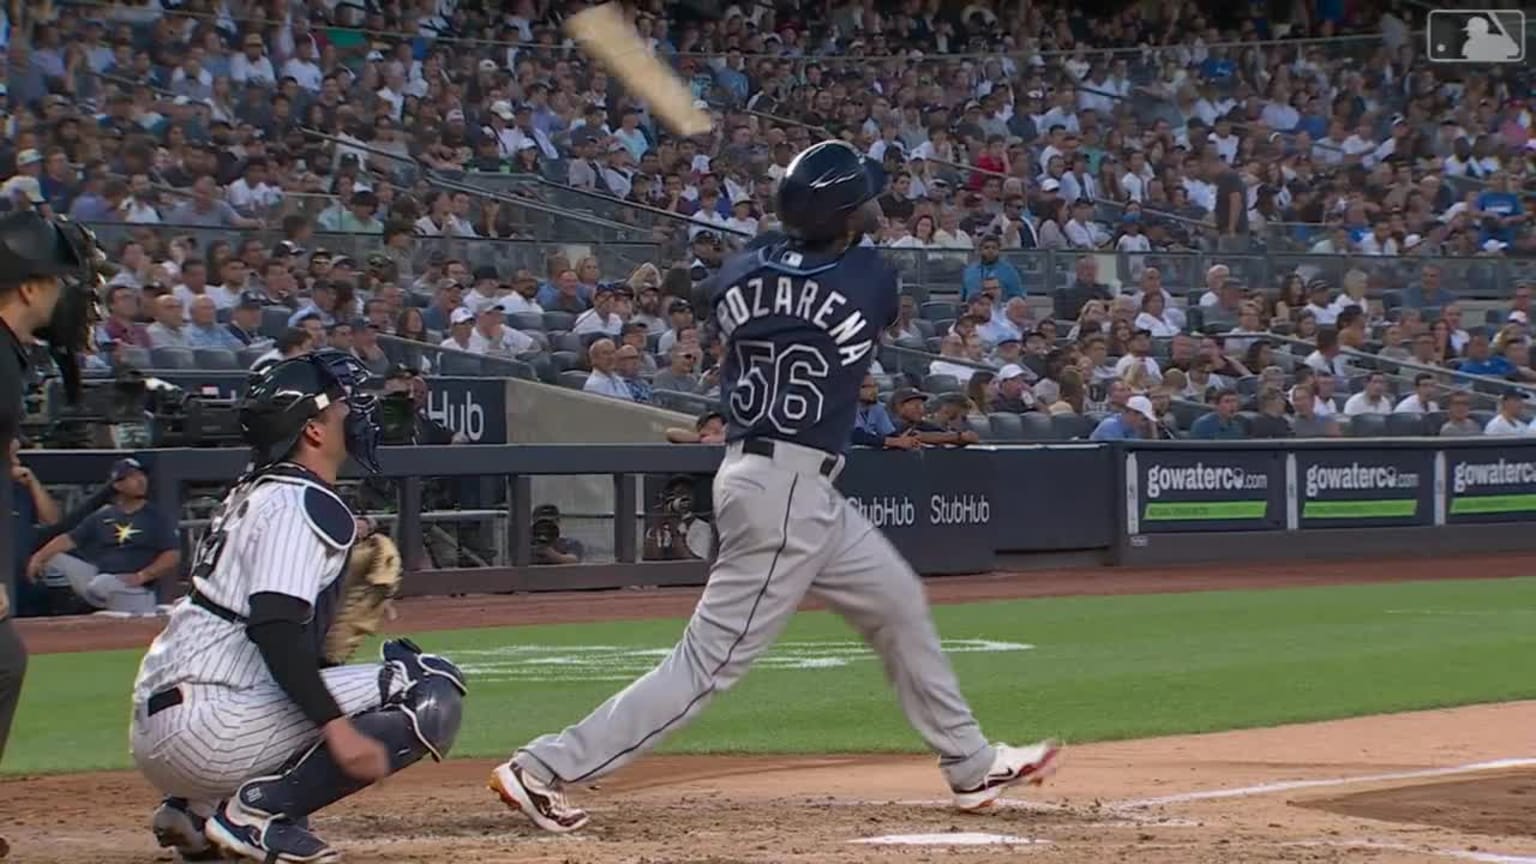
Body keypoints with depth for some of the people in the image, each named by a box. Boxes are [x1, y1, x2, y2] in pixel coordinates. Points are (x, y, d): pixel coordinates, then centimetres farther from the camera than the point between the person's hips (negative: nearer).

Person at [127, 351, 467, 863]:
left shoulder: (251, 493, 20)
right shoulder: (301, 504, -9)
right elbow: (275, 629, -23)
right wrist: (335, 725, -29)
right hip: (210, 722, -10)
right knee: (433, 691, -12)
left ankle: (197, 810, 13)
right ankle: (262, 809, -15)